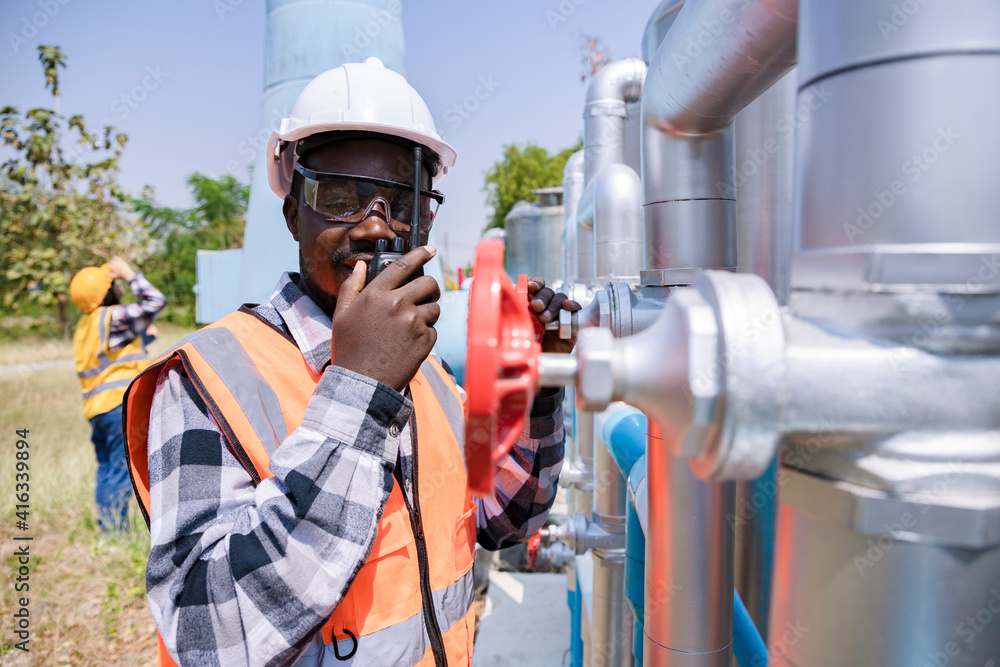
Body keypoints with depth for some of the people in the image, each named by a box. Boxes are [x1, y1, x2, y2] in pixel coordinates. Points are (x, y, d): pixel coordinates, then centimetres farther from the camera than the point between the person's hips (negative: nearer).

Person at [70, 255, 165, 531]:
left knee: (106, 468, 15)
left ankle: (105, 526, 19)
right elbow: (155, 302, -15)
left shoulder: (84, 325, 17)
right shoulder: (113, 318, -12)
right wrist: (129, 274, -9)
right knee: (122, 469, -3)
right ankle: (113, 528, 0)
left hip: (95, 407, 9)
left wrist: (142, 334, 18)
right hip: (121, 404, -9)